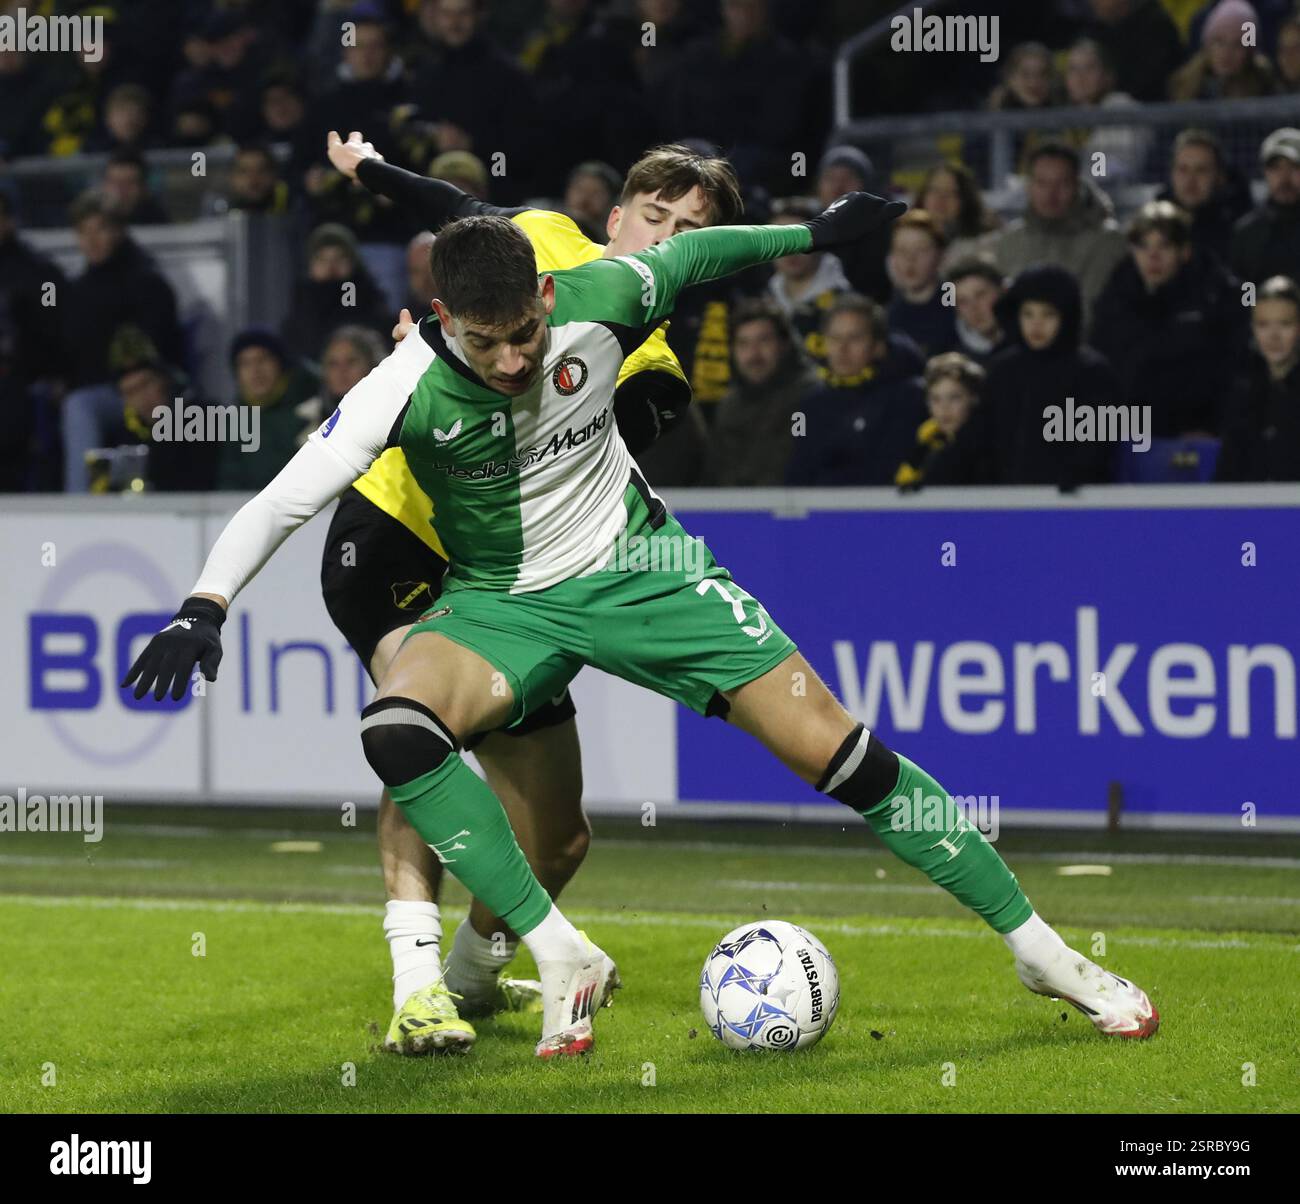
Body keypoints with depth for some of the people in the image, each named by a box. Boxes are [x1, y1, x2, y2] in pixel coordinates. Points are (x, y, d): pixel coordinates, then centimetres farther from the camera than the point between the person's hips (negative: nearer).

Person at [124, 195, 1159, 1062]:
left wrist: (814, 235, 15)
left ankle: (1039, 948, 1)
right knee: (395, 730, -32)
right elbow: (280, 504, -22)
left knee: (833, 749, -11)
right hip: (503, 603, 0)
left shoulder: (598, 302, -17)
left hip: (636, 565, 1)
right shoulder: (408, 389, -22)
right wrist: (202, 612, -36)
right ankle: (563, 958, -24)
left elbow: (688, 257, 5)